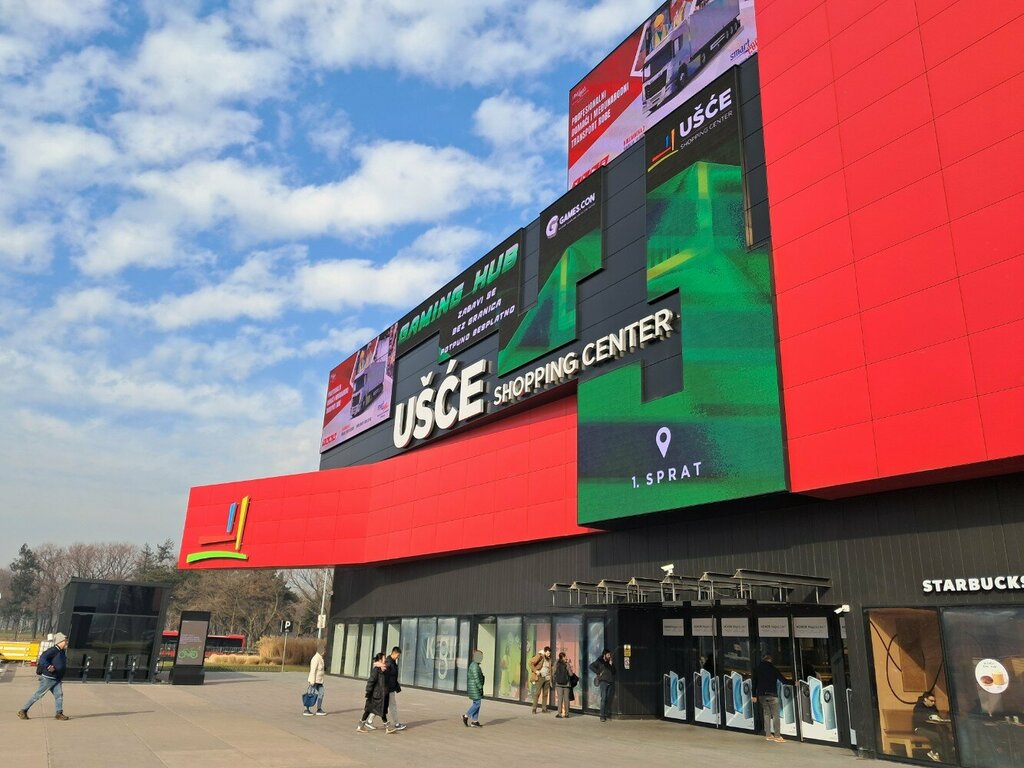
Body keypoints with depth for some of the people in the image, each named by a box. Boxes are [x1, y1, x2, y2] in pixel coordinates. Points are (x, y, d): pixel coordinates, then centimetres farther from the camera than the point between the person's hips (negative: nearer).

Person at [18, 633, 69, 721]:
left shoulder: (62, 652, 12)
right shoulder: (52, 651, -16)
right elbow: (42, 658, -31)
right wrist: (48, 666, -44)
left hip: (56, 679, 8)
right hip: (48, 678, -8)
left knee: (59, 694, -2)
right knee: (38, 695, 2)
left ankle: (59, 714, -1)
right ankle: (23, 711, 16)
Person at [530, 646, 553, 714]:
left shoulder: (549, 659, 11)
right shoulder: (539, 656, -8)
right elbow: (531, 663, -12)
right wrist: (535, 671, -16)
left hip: (547, 678, 6)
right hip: (540, 677, -6)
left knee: (545, 693, 5)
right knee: (537, 693, -6)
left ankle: (544, 709, 12)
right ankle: (534, 709, -1)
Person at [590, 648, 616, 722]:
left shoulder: (610, 662, 17)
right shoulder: (599, 662, 1)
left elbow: (614, 672, 13)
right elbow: (591, 666, -7)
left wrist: (611, 665, 0)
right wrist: (598, 673, -10)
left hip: (610, 682, 5)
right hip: (603, 681, -5)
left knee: (608, 699, 6)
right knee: (603, 698, -11)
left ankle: (607, 714, 12)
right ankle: (602, 716, -11)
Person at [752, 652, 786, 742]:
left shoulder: (757, 669, 10)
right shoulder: (773, 668, -5)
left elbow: (754, 682, 12)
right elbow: (782, 679, -5)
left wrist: (754, 695, 18)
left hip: (761, 694, 5)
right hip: (772, 694, -5)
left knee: (767, 714, 13)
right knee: (775, 715, 0)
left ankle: (768, 735, 11)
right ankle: (777, 736, -3)